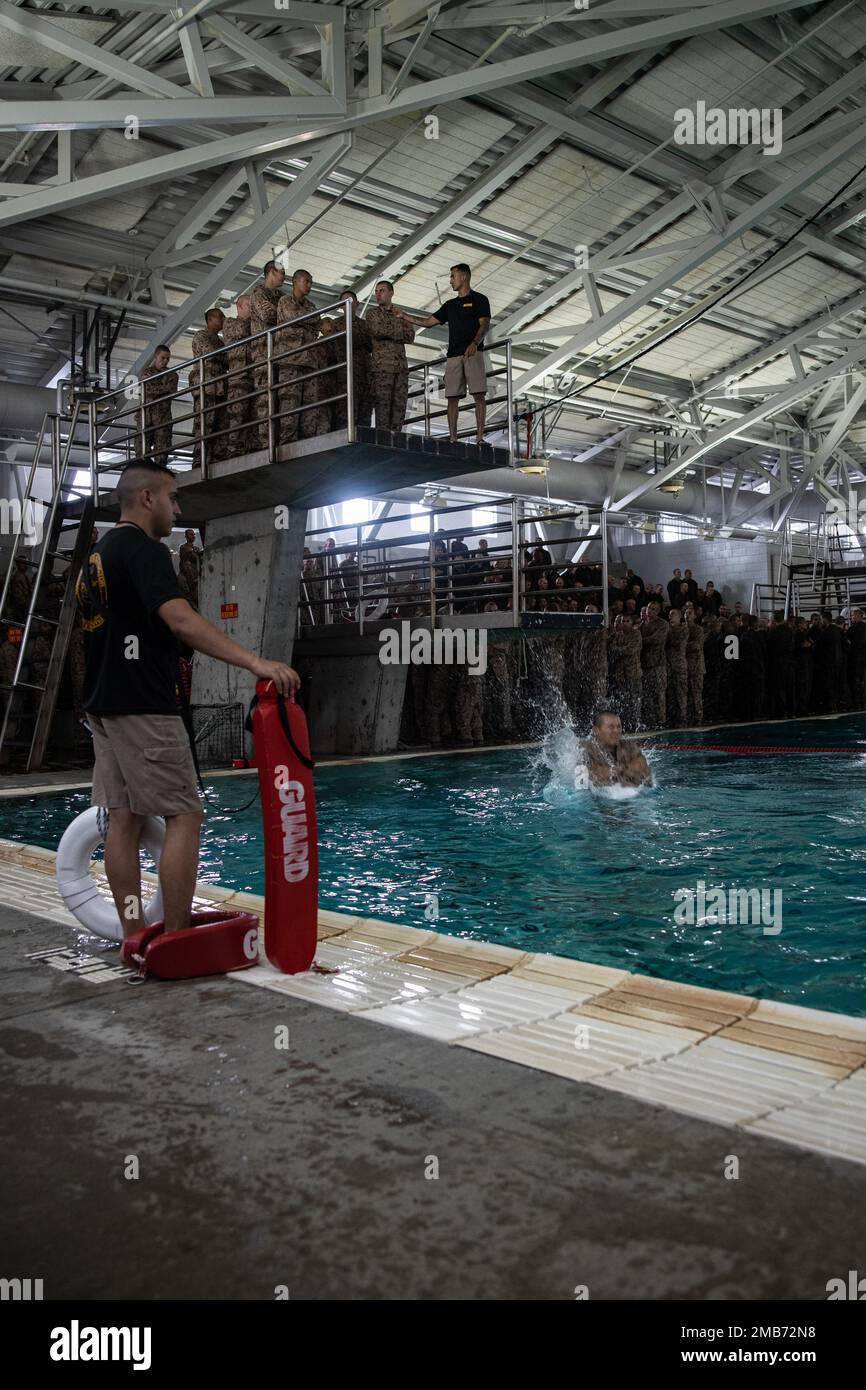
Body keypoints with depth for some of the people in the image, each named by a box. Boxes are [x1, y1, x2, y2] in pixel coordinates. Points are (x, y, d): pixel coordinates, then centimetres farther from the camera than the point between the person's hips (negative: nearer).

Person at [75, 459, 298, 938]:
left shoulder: (96, 556, 19)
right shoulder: (144, 550, -12)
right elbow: (181, 621, -27)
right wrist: (256, 662, -35)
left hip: (104, 704, 10)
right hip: (143, 707, -9)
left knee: (123, 818, 8)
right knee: (183, 815, -6)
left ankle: (133, 936, 11)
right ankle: (176, 941, -6)